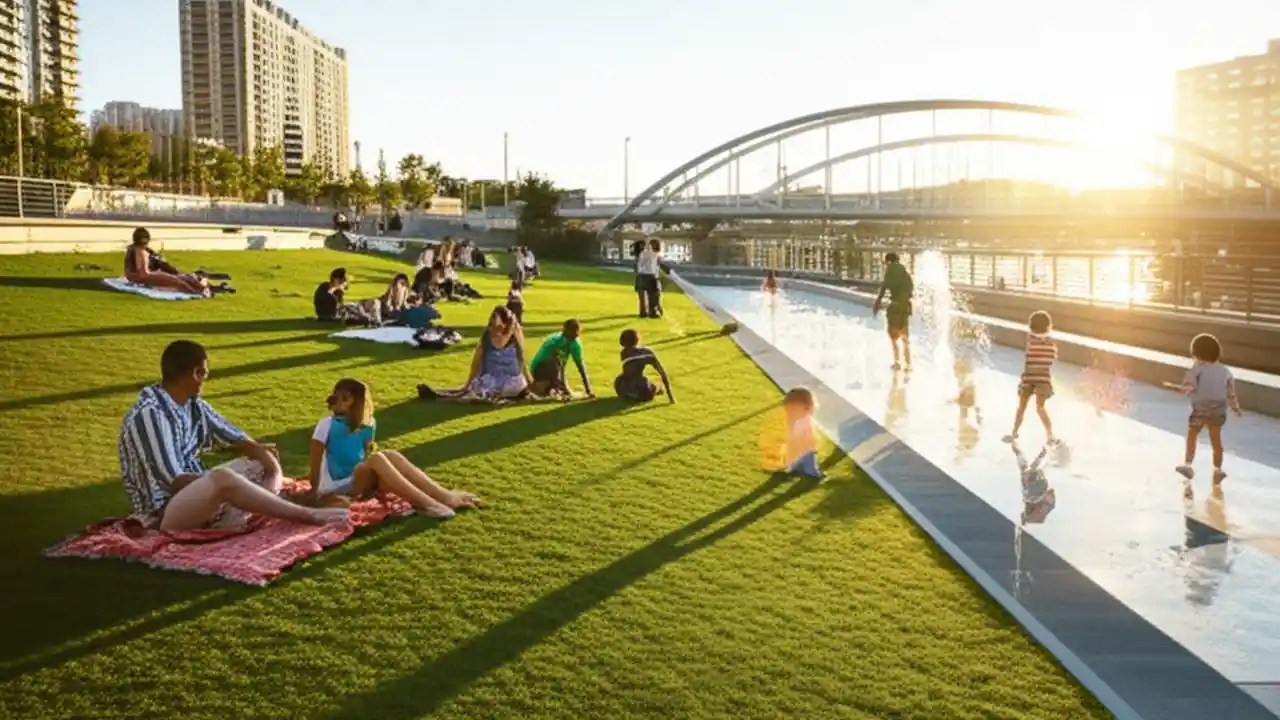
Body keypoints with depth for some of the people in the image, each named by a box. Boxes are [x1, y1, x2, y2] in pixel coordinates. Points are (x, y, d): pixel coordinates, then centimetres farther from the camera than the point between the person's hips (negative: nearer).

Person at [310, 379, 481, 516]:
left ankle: (445, 496, -28)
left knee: (391, 456, -19)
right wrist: (314, 494, -11)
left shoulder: (367, 425, 5)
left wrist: (375, 485, 1)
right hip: (338, 488, -6)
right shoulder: (327, 424, -11)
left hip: (360, 481, 6)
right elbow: (315, 463, -10)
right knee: (377, 459, -30)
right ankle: (426, 504, -40)